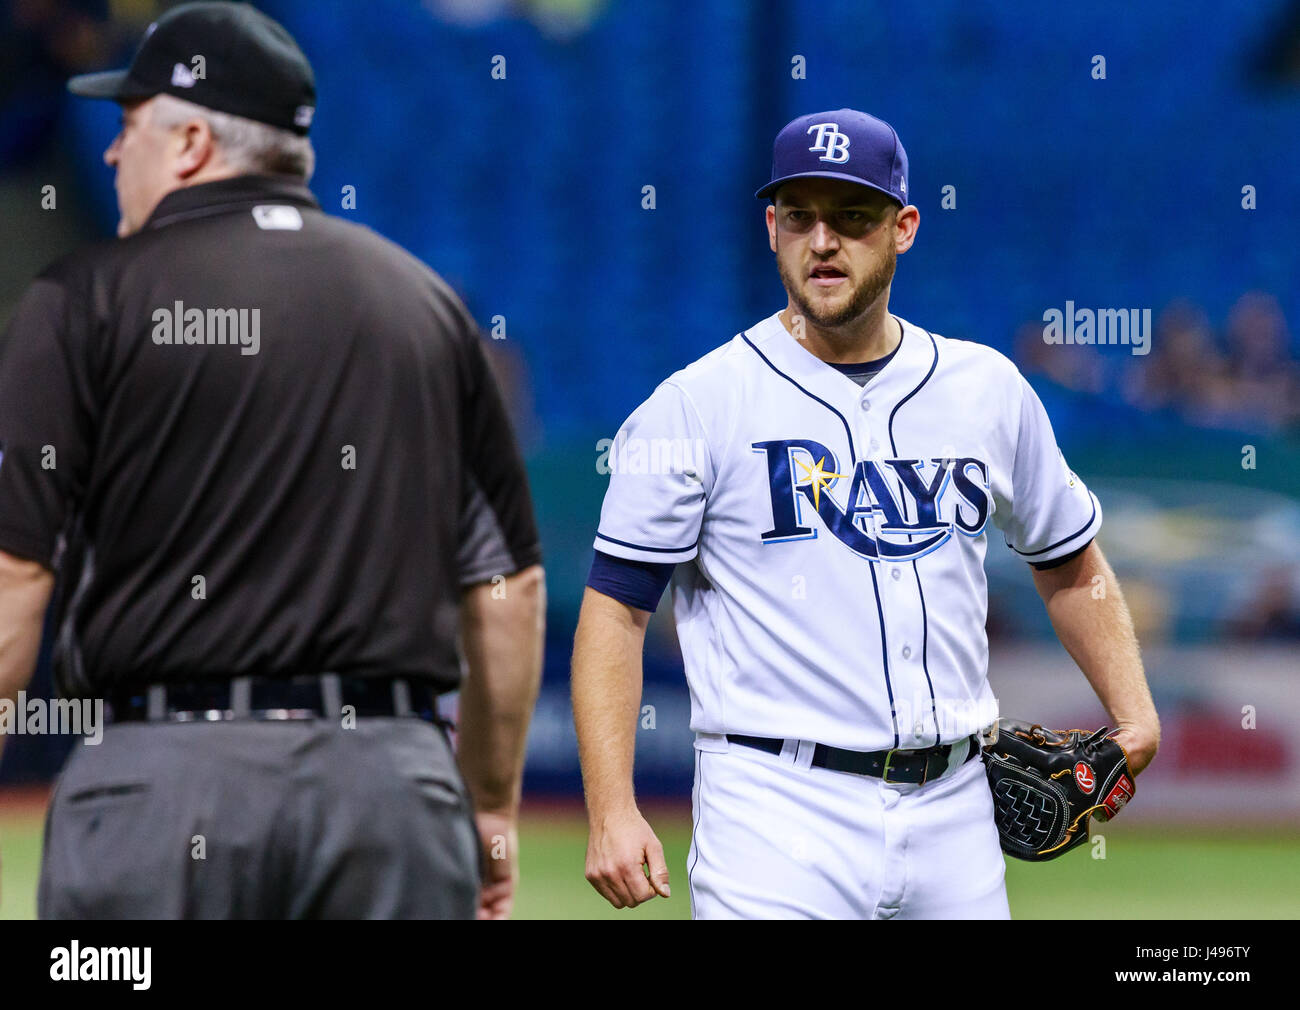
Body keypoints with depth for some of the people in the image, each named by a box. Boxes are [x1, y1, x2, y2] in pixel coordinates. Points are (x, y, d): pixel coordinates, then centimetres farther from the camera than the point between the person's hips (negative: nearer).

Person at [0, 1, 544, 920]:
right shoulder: (426, 302, 14)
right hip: (397, 776, 3)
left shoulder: (89, 301, 2)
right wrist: (491, 808, 22)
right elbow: (509, 585, 13)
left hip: (163, 775, -3)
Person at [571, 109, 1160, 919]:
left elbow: (1072, 567, 23)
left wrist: (1134, 716, 7)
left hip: (952, 812, 5)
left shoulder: (989, 389, 11)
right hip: (780, 813, -4)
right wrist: (612, 812, -13)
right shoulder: (696, 405, -2)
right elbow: (616, 610, -3)